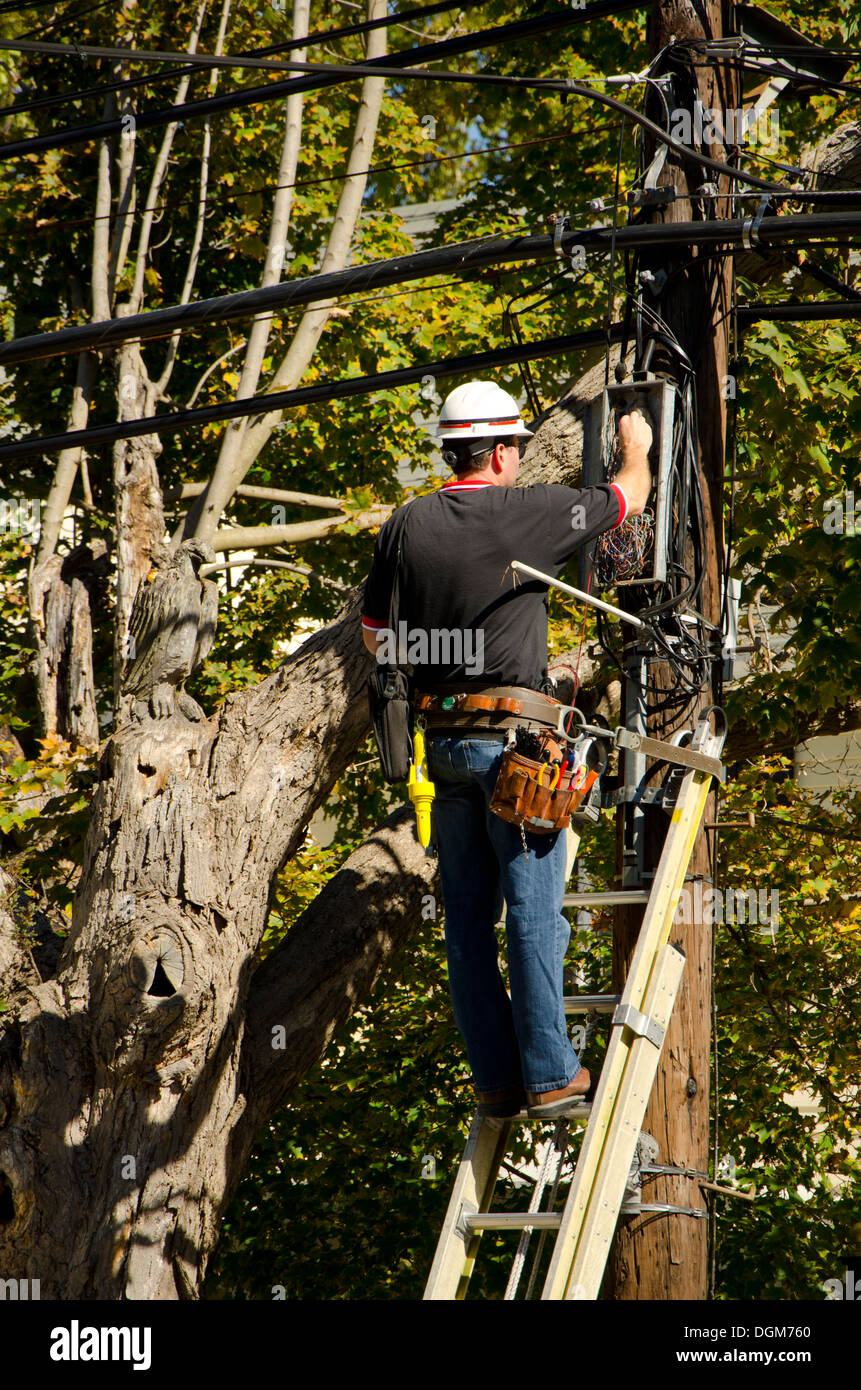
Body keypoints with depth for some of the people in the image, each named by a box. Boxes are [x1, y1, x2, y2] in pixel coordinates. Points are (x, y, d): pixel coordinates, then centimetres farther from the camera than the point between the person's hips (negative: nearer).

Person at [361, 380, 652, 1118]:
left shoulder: (406, 525, 6)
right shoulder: (527, 512, -7)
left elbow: (376, 636, 15)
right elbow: (629, 496, 9)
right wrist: (637, 447, 30)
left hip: (443, 740, 5)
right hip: (511, 734, -5)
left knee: (467, 918, 7)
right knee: (533, 910, -3)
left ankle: (496, 1078, 9)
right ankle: (550, 1075, -3)